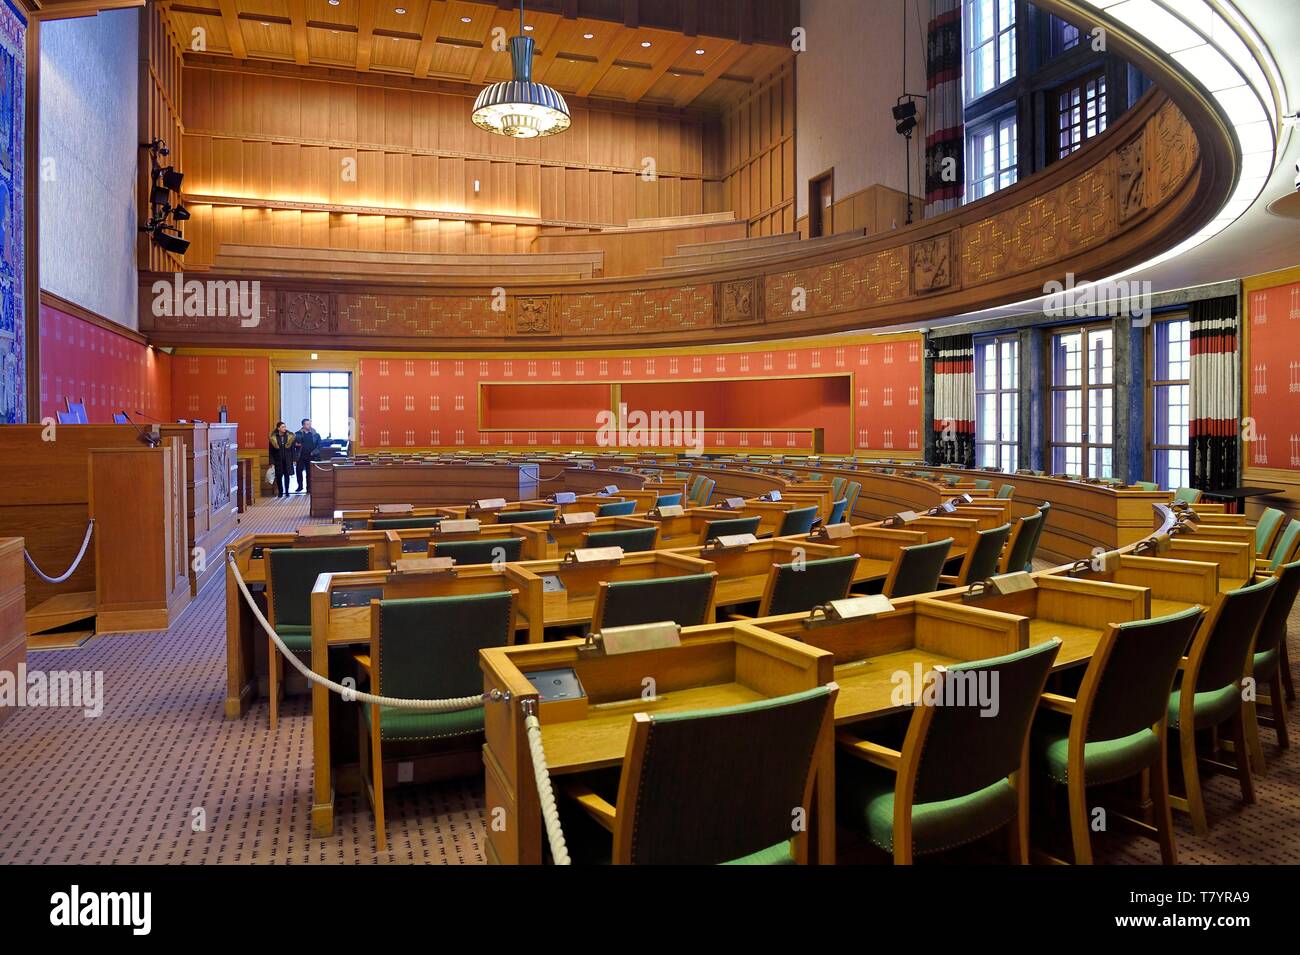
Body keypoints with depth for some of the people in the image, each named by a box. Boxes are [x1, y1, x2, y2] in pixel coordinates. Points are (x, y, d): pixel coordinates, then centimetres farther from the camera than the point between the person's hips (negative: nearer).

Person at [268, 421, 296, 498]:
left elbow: (292, 449, 4)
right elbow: (271, 451, -1)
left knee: (287, 476, 4)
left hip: (287, 460, 1)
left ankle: (287, 491, 14)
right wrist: (272, 462, -6)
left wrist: (293, 460, -1)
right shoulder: (273, 438, -3)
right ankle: (280, 492, 12)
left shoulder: (290, 436, 1)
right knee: (279, 476, 1)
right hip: (278, 460, -1)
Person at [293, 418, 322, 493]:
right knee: (298, 470, -2)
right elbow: (293, 443, 9)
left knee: (309, 472, 2)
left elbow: (319, 445, 3)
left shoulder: (315, 434, 4)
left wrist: (314, 452, -7)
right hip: (301, 456, 1)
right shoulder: (298, 434, 5)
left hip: (311, 457, -1)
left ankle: (309, 488, 10)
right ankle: (300, 486, 16)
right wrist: (296, 444, -13)